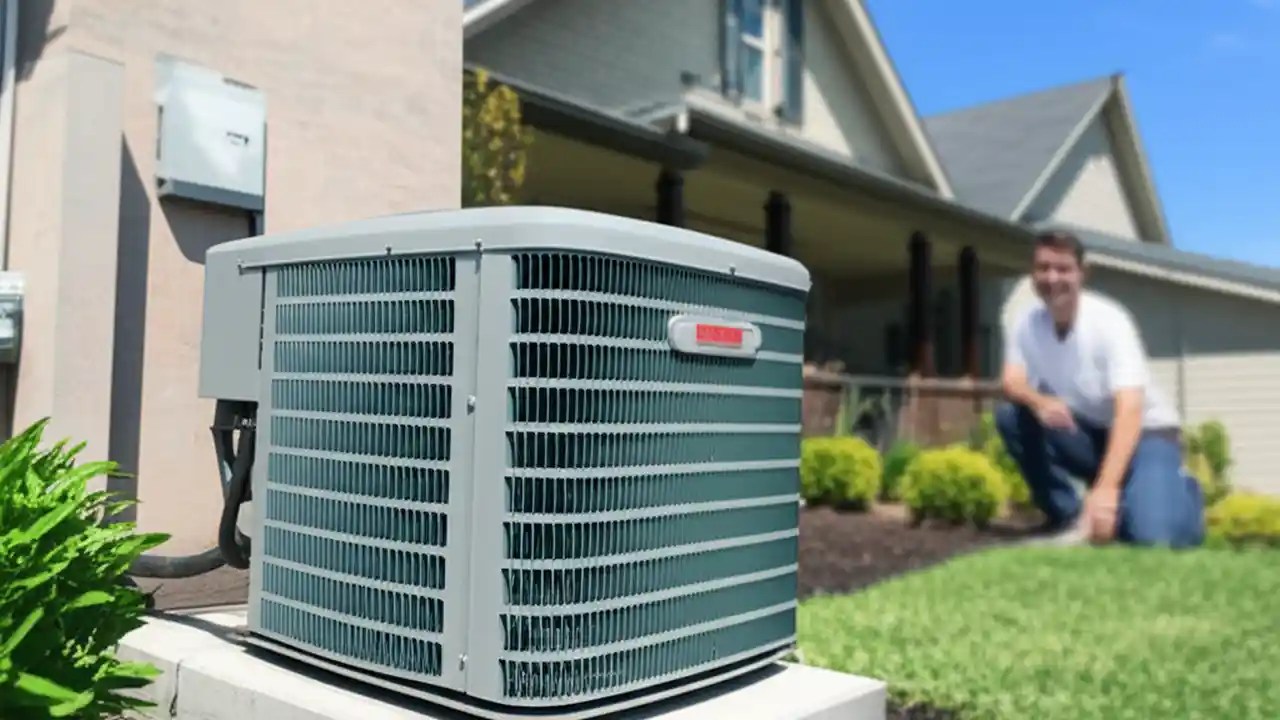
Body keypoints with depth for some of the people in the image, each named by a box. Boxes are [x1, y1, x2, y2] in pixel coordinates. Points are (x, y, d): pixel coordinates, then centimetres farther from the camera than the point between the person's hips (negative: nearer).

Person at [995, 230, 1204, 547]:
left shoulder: (1108, 319, -24)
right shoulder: (1027, 325, -8)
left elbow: (1130, 409, -33)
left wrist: (1106, 487, -45)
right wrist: (1039, 400, -40)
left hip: (1144, 432, -4)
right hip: (1088, 432, 4)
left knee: (1151, 535, -28)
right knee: (1010, 414, -22)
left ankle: (1182, 490, 11)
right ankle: (1068, 517, -6)